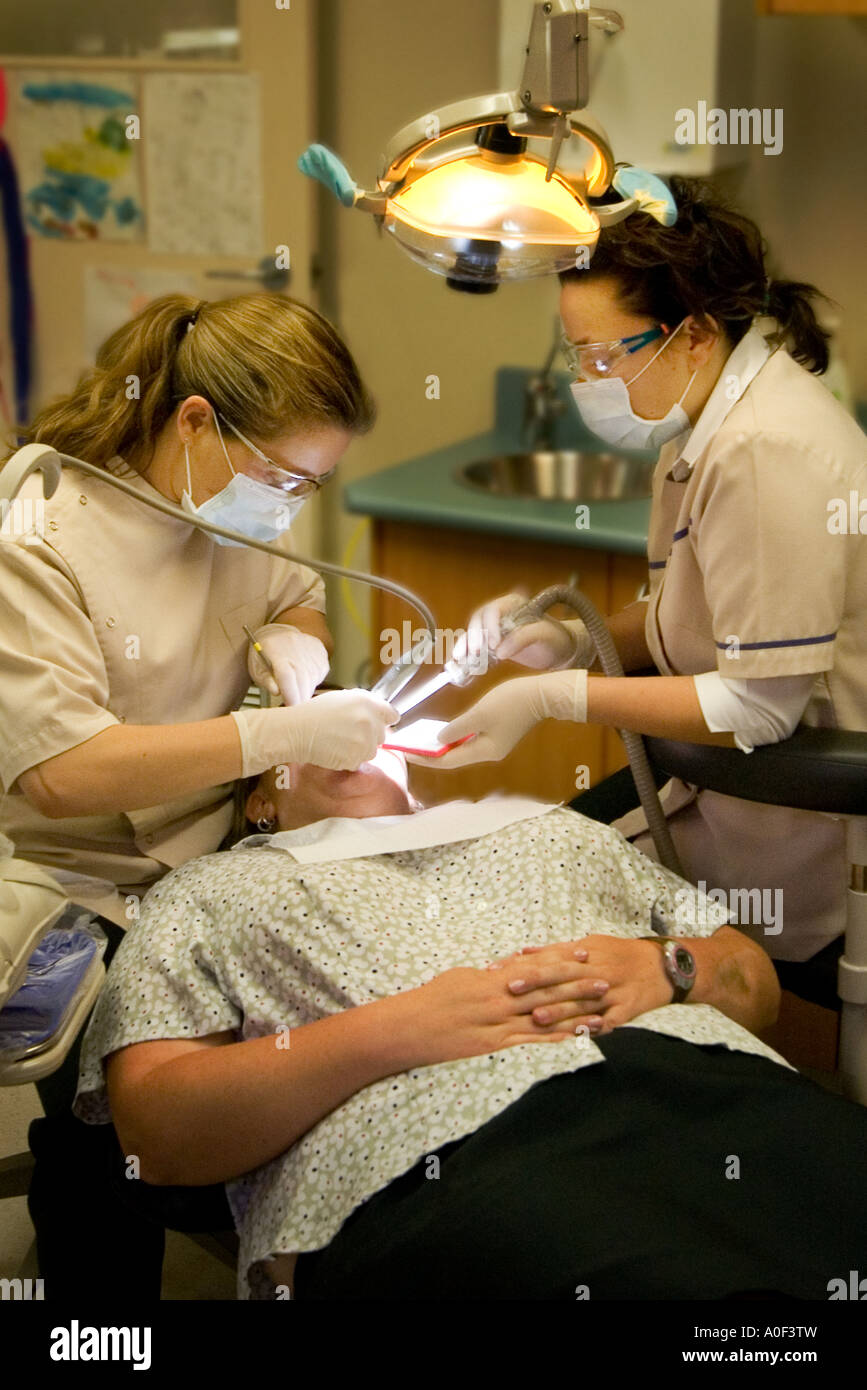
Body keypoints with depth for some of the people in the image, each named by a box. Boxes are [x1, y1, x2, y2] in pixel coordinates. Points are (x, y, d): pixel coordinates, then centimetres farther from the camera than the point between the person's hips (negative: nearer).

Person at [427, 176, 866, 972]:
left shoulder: (765, 453, -27)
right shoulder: (703, 429, 5)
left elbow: (760, 706, -25)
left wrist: (556, 697, -21)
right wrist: (573, 639, -4)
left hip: (799, 834, -9)